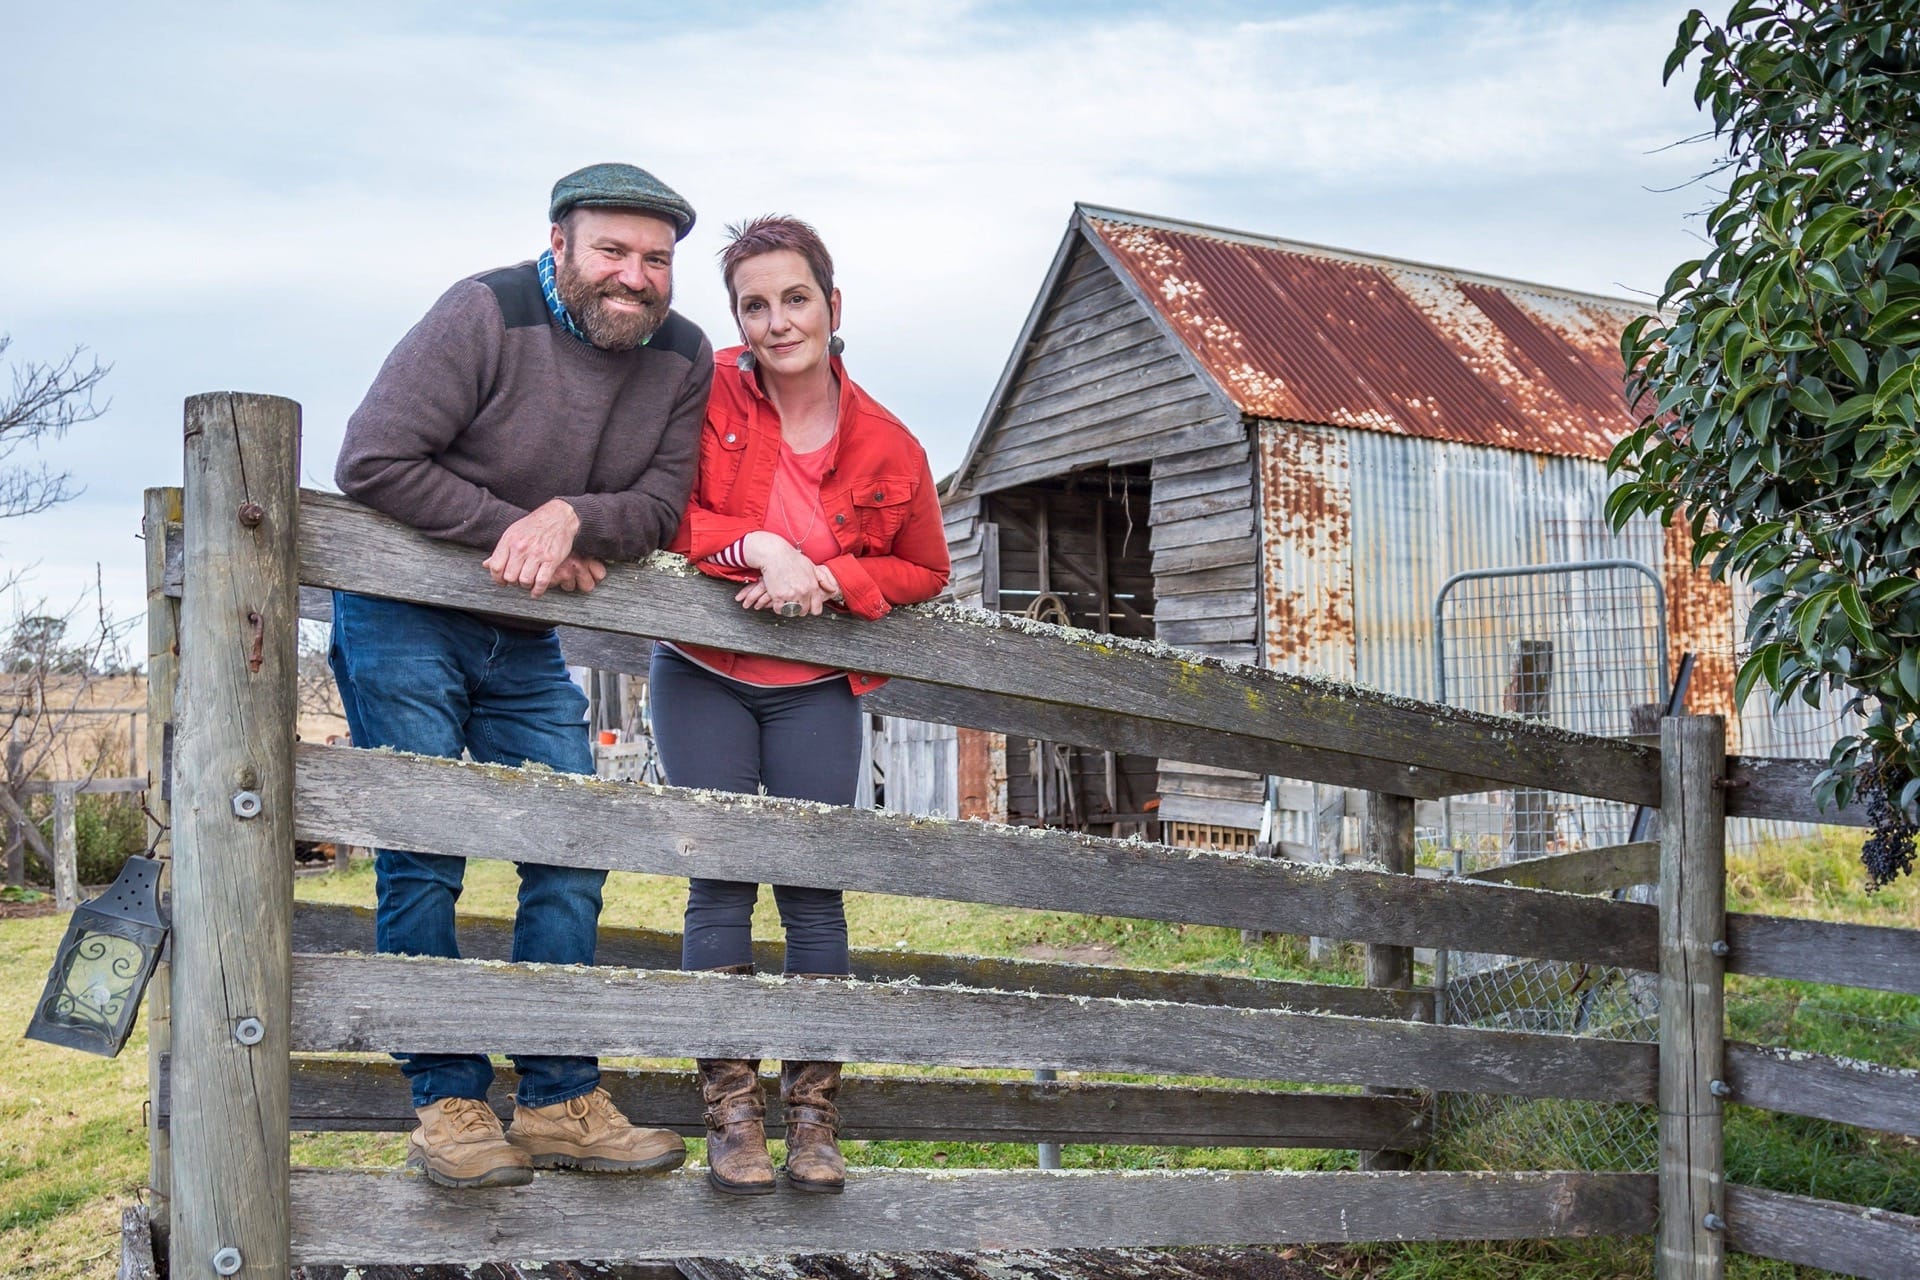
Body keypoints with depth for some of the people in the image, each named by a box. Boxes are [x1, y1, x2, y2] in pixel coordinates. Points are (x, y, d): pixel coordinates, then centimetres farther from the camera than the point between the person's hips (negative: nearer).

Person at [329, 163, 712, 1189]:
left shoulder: (684, 361, -2)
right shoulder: (487, 314, -17)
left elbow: (662, 507, -6)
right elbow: (372, 461, -21)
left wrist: (572, 516, -27)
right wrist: (514, 532, -19)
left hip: (525, 642, 5)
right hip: (402, 618, -5)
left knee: (570, 858, 0)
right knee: (422, 859, -5)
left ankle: (558, 1102, 9)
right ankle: (446, 1102, 5)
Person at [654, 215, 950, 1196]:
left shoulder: (887, 446, -4)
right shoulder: (707, 395, -8)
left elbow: (925, 569, 6)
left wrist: (830, 580, -12)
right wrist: (756, 547, -23)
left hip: (814, 691, 1)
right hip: (702, 677, -1)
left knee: (813, 885, -2)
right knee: (720, 879, -5)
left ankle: (813, 1115, 8)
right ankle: (731, 1112, 3)